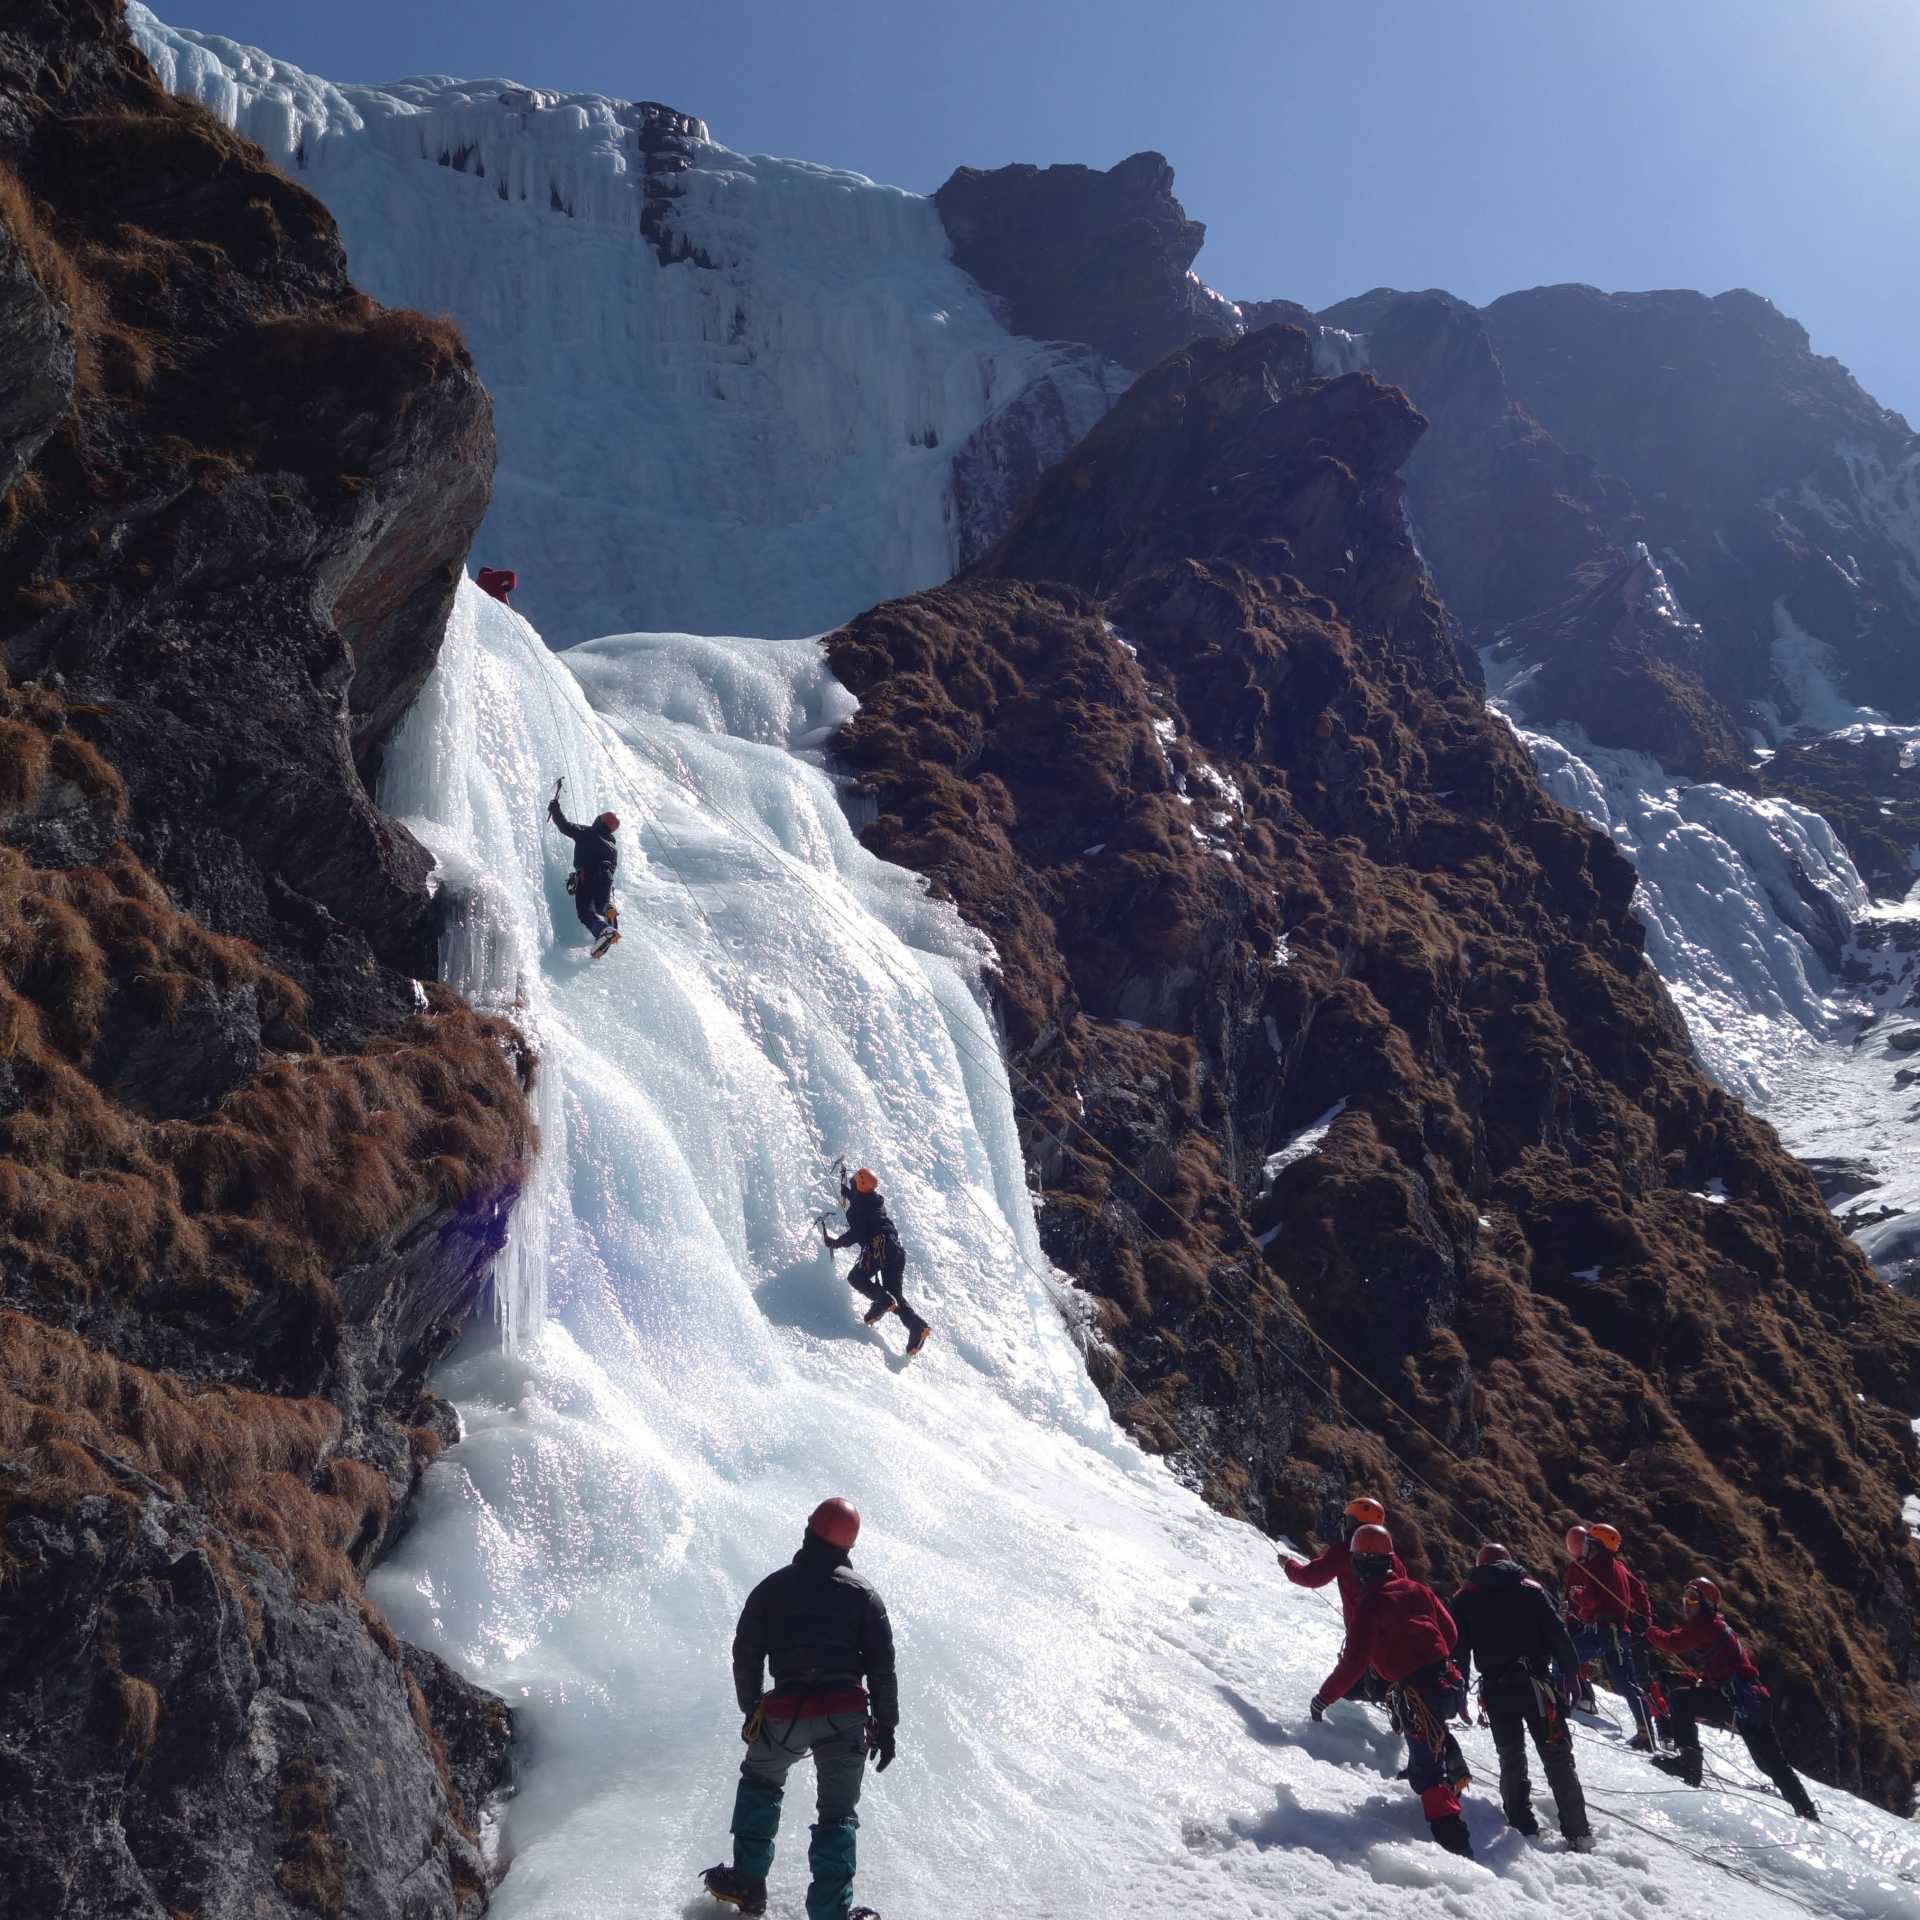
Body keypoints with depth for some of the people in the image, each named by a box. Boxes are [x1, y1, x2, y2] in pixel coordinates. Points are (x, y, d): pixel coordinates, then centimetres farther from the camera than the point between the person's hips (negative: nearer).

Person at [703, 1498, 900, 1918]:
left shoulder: (772, 1588, 4)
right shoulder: (864, 1595, 1)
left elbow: (746, 1657, 7)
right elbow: (883, 1668, -1)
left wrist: (751, 1709, 19)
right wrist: (887, 1725, 7)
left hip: (785, 1715, 1)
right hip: (847, 1717, -1)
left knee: (760, 1780, 28)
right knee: (837, 1814, 12)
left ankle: (747, 1884, 23)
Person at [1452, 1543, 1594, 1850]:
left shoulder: (1465, 1599, 10)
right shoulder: (1532, 1590, 8)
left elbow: (1458, 1650, 7)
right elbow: (1558, 1635, 2)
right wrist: (1571, 1675, 6)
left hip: (1496, 1689, 1)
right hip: (1537, 1684, -1)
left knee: (1511, 1757, 12)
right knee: (1557, 1758, 1)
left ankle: (1522, 1825, 6)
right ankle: (1578, 1832, -3)